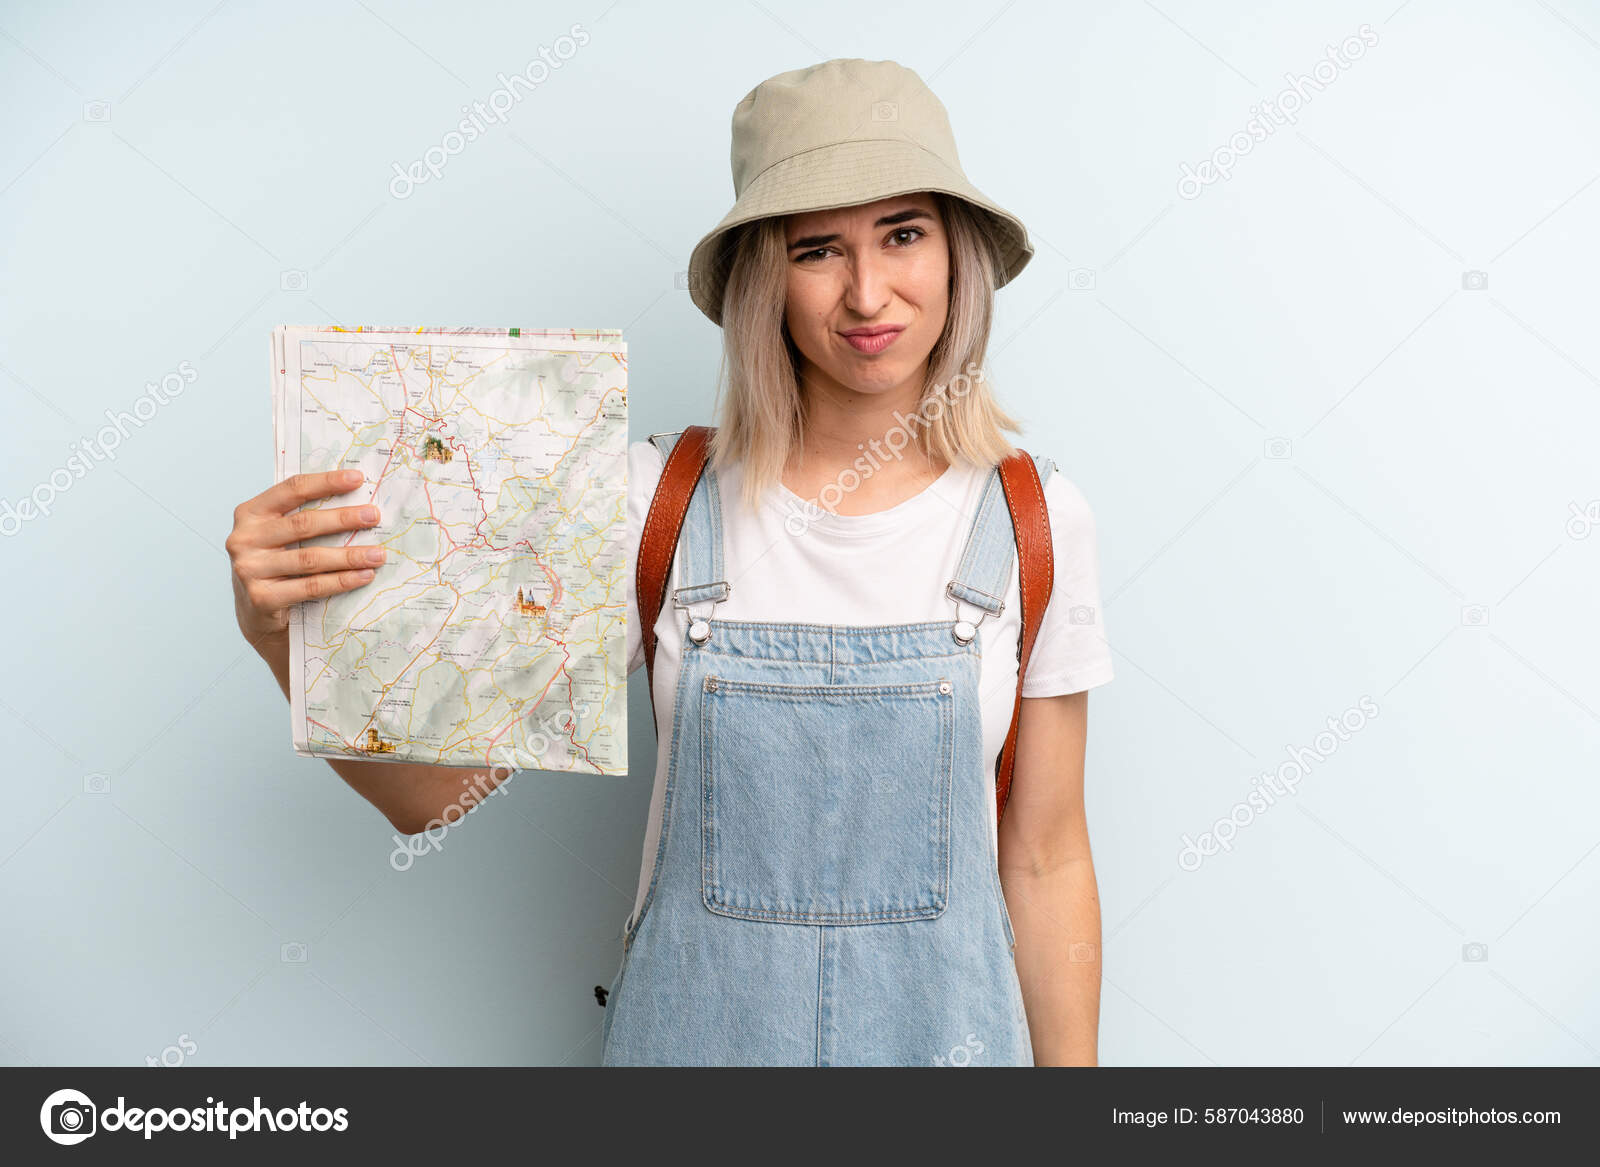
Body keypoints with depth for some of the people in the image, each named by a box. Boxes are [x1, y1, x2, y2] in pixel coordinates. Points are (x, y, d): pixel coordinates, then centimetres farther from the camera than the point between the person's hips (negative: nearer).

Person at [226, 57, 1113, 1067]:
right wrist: (283, 636, -28)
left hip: (938, 1020, 1)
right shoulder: (659, 498, -10)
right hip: (693, 1020, 0)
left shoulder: (1037, 517, -8)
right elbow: (435, 790, -13)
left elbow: (1046, 860, -3)